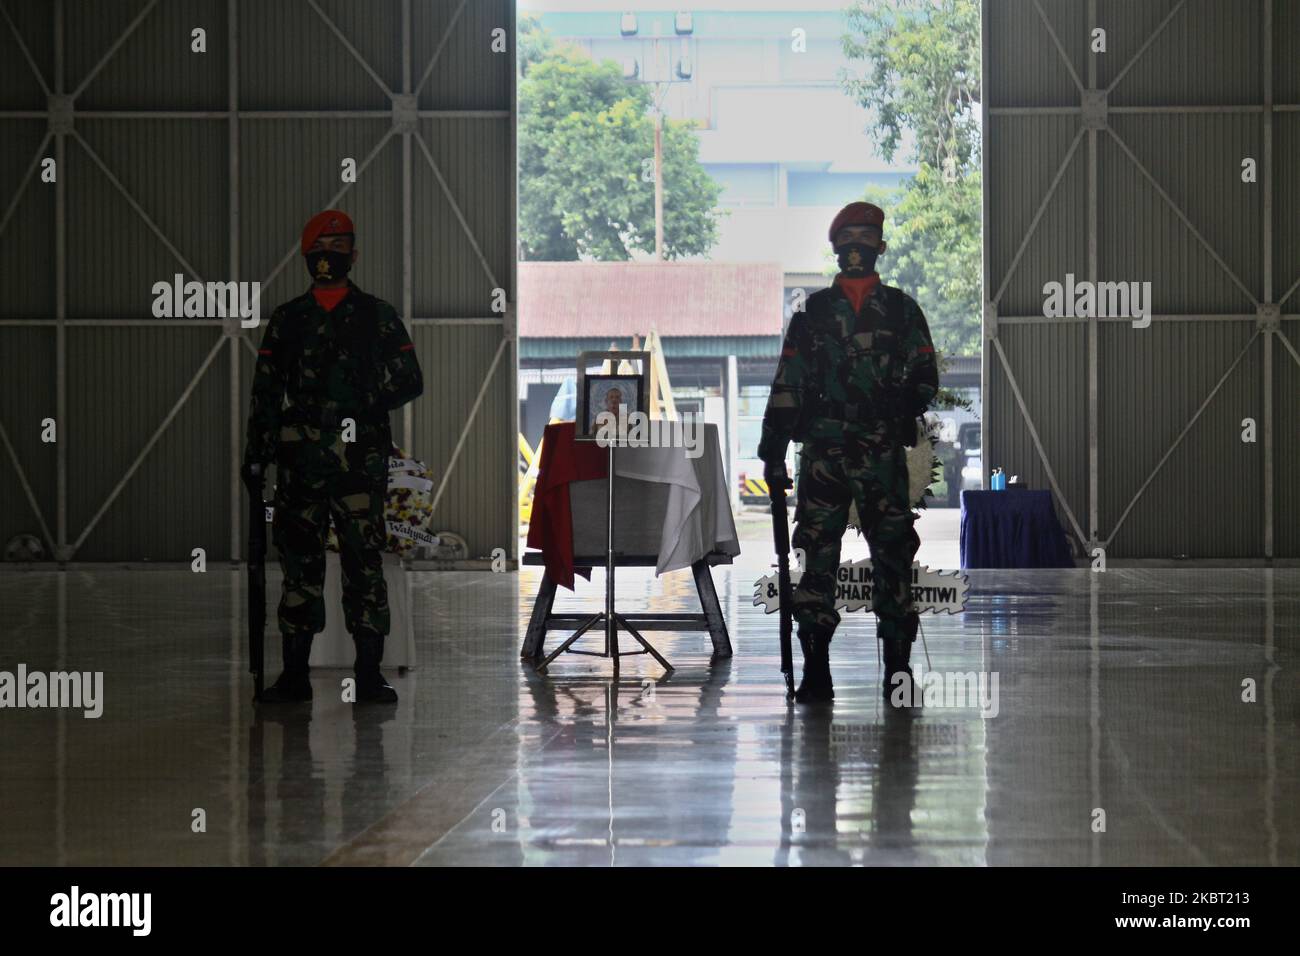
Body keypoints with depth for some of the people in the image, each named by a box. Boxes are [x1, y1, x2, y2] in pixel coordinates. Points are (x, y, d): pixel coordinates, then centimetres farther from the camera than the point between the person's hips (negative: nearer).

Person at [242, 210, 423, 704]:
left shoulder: (378, 317, 8)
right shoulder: (286, 320, 14)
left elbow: (410, 381, 7)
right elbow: (266, 390, 15)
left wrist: (367, 402, -9)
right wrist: (256, 450, 7)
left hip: (360, 457, -2)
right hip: (300, 460, 2)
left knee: (364, 563, -4)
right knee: (299, 563, 3)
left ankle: (369, 676, 0)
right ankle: (294, 674, 8)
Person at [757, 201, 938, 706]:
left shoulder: (902, 311, 10)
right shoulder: (812, 313, 11)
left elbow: (925, 379, 9)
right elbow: (786, 386, 11)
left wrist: (903, 412, -10)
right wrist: (773, 451, 5)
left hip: (885, 454, 0)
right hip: (823, 452, 0)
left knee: (893, 556, 0)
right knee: (817, 558, -3)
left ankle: (898, 669, 6)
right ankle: (816, 670, 1)